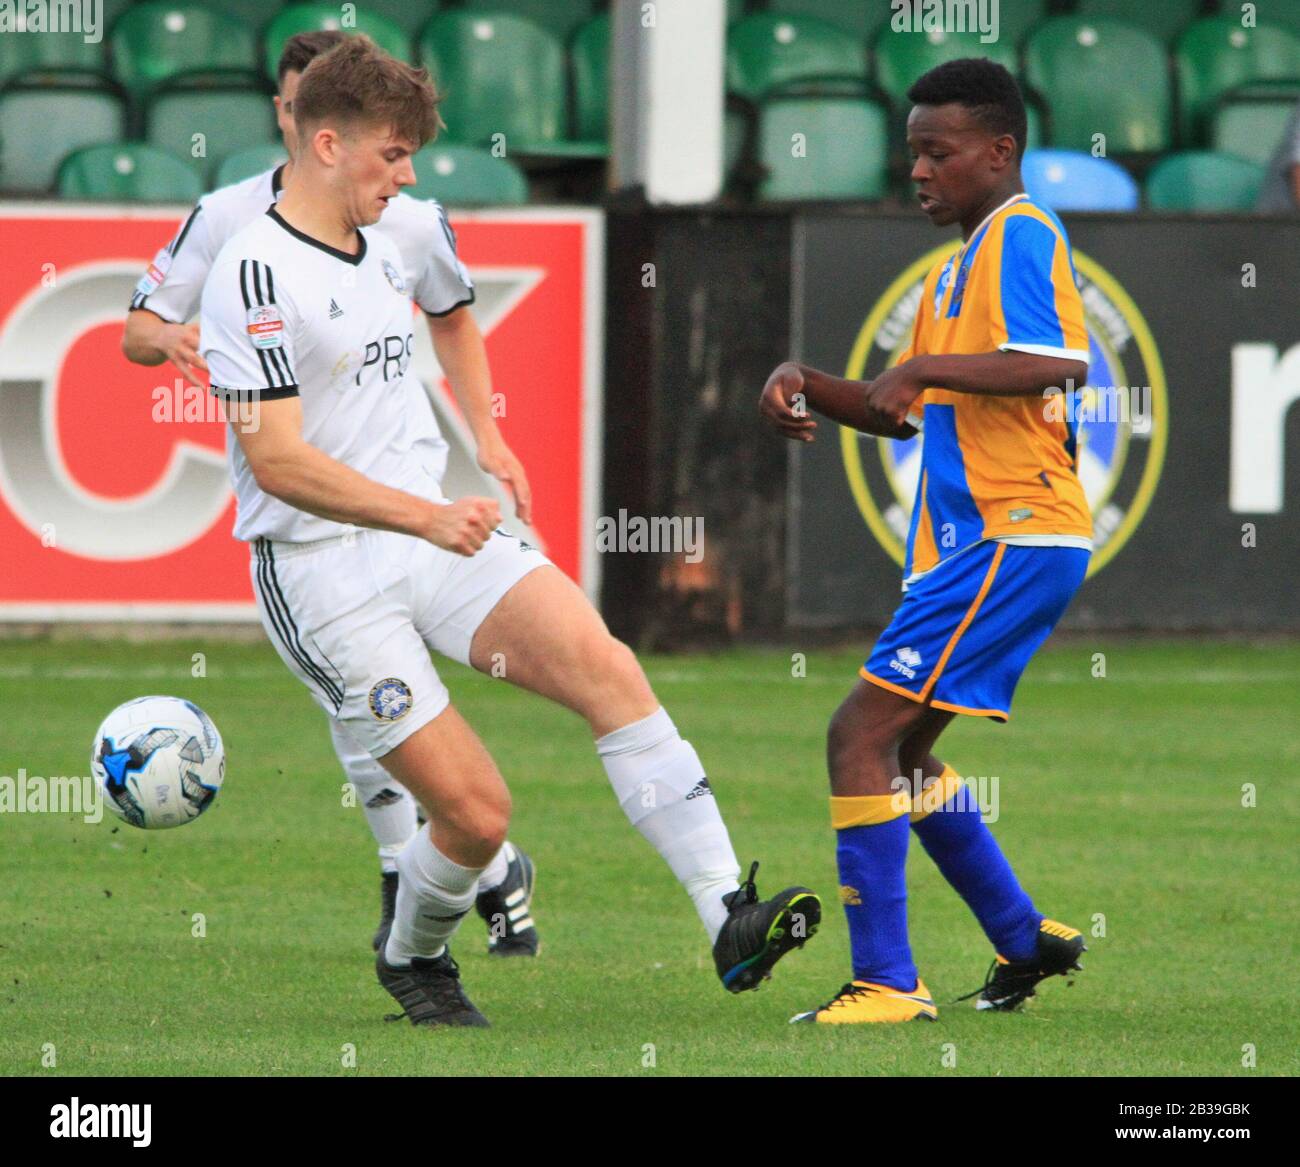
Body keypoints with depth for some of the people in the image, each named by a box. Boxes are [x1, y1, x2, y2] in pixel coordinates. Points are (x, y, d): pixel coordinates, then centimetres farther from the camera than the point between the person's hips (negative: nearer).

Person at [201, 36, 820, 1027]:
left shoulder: (380, 252, 12)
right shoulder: (255, 273, -15)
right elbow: (276, 461, -22)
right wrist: (428, 517, -27)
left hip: (428, 529, 8)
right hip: (323, 572, -8)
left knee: (605, 666, -17)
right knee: (476, 811, -11)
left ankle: (730, 918, -23)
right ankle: (411, 960, 23)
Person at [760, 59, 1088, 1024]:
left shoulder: (1020, 236, -10)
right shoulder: (959, 264, 20)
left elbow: (1057, 361, -27)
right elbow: (903, 412, 25)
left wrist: (923, 369, -24)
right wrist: (810, 387, 8)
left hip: (1012, 540, -10)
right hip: (971, 544, 10)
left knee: (861, 734, -14)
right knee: (901, 752, 17)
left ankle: (886, 983, -13)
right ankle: (1026, 939, 28)